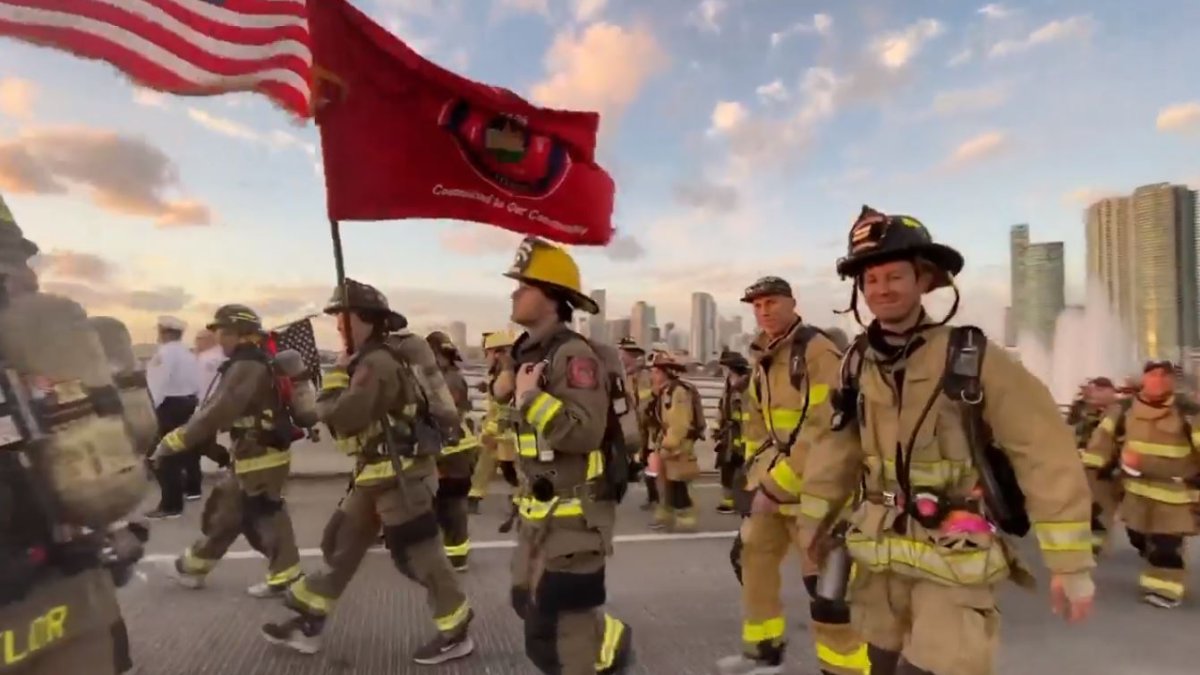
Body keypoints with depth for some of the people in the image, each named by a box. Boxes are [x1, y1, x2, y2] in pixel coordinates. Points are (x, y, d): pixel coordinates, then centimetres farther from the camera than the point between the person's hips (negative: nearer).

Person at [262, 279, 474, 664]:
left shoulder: (377, 364, -19)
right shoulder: (369, 360, 14)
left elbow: (341, 415, -25)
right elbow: (356, 414, 20)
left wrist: (336, 375, -9)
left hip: (397, 475, -10)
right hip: (376, 475, 10)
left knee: (418, 554, -1)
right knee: (341, 546, 18)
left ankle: (456, 634, 12)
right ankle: (308, 625, 33)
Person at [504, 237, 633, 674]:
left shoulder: (573, 355, -18)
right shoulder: (529, 354, 11)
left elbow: (585, 431, -30)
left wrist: (533, 398, -25)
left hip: (575, 514, -9)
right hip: (539, 512, 10)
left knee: (557, 625, -1)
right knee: (531, 606, 20)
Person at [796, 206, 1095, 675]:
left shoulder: (973, 357, -12)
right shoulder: (858, 364, 0)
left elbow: (1047, 453, -11)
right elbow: (837, 450, 8)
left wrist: (1071, 563, -11)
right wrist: (813, 523, 13)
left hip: (955, 560, -4)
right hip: (879, 555, 5)